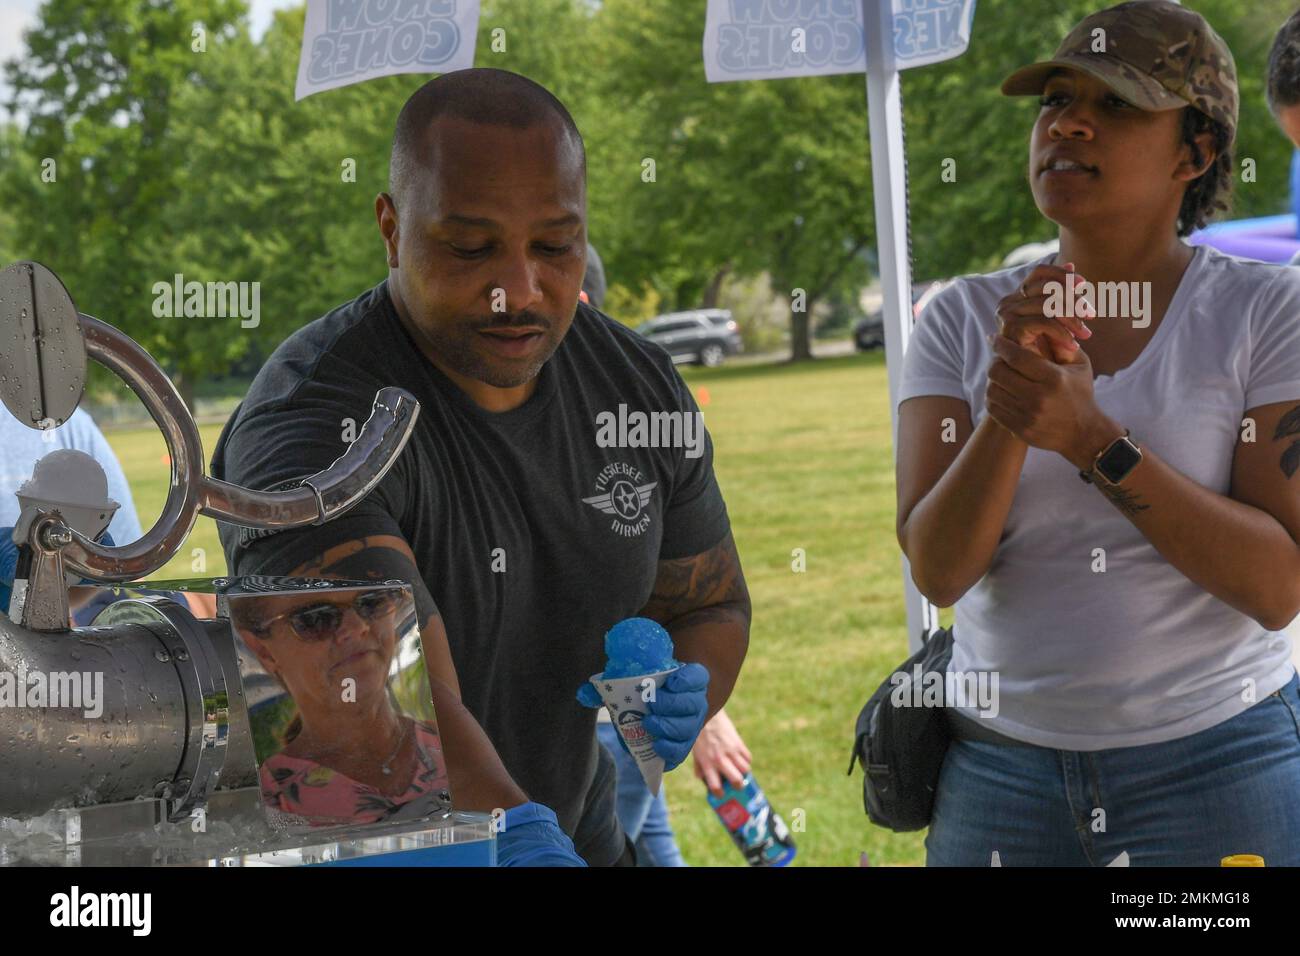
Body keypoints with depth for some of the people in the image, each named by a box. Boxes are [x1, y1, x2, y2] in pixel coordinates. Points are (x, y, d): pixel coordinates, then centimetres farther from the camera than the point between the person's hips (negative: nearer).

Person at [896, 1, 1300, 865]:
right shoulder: (963, 320, 1)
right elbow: (938, 569, -9)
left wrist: (1090, 438, -23)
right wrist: (1010, 411, -25)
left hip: (1216, 758, -2)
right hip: (1000, 761, 2)